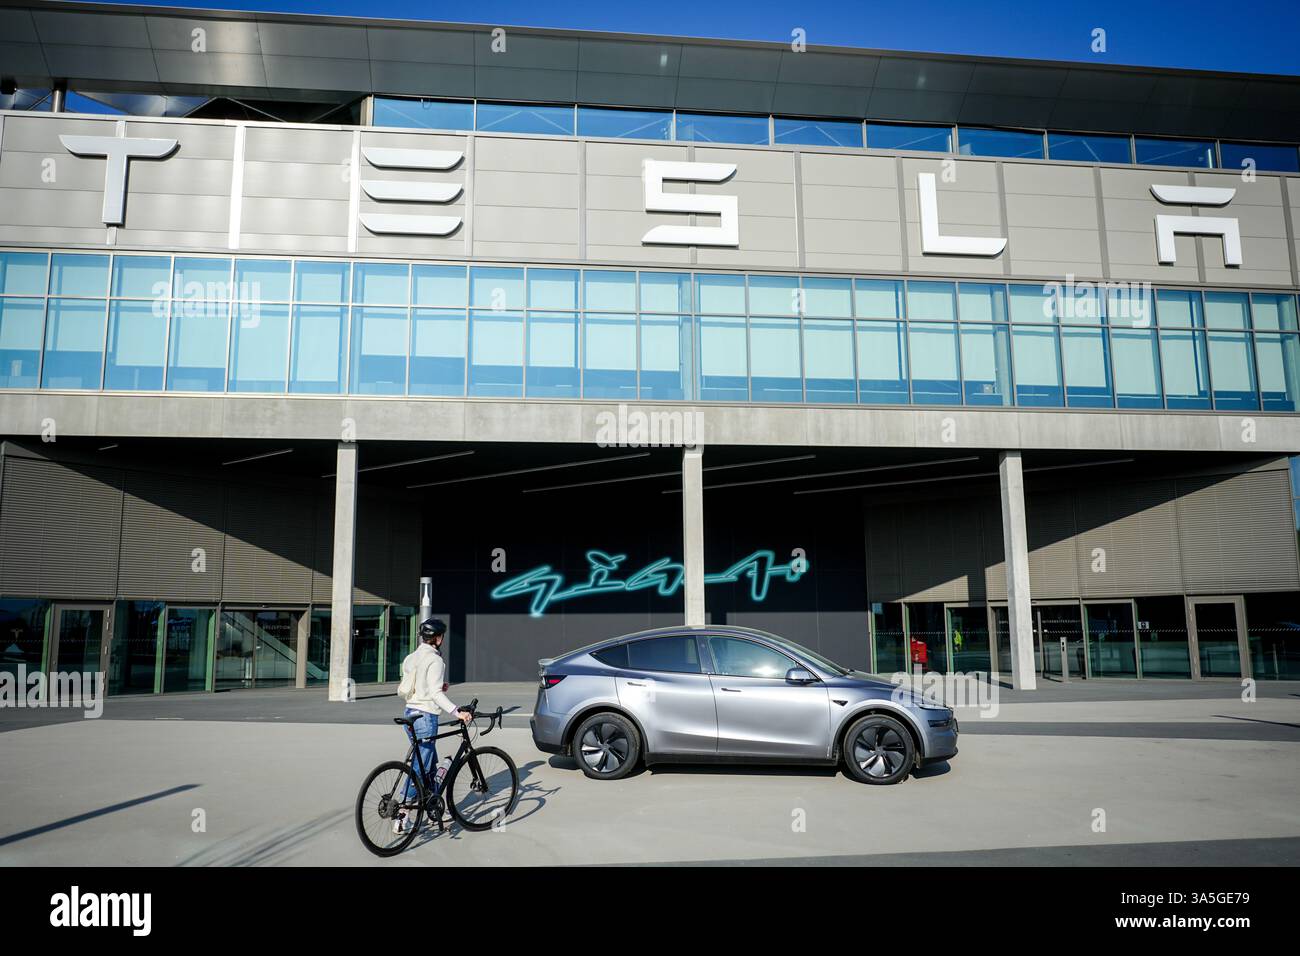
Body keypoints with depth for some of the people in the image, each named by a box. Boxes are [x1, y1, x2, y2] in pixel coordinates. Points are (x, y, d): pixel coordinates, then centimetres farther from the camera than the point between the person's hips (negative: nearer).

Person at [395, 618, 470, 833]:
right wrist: (457, 711, -26)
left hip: (411, 712, 9)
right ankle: (402, 817, -2)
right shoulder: (434, 659, -13)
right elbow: (436, 693, -22)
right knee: (420, 767, -4)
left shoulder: (410, 658, 13)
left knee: (431, 763, 19)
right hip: (426, 716, -9)